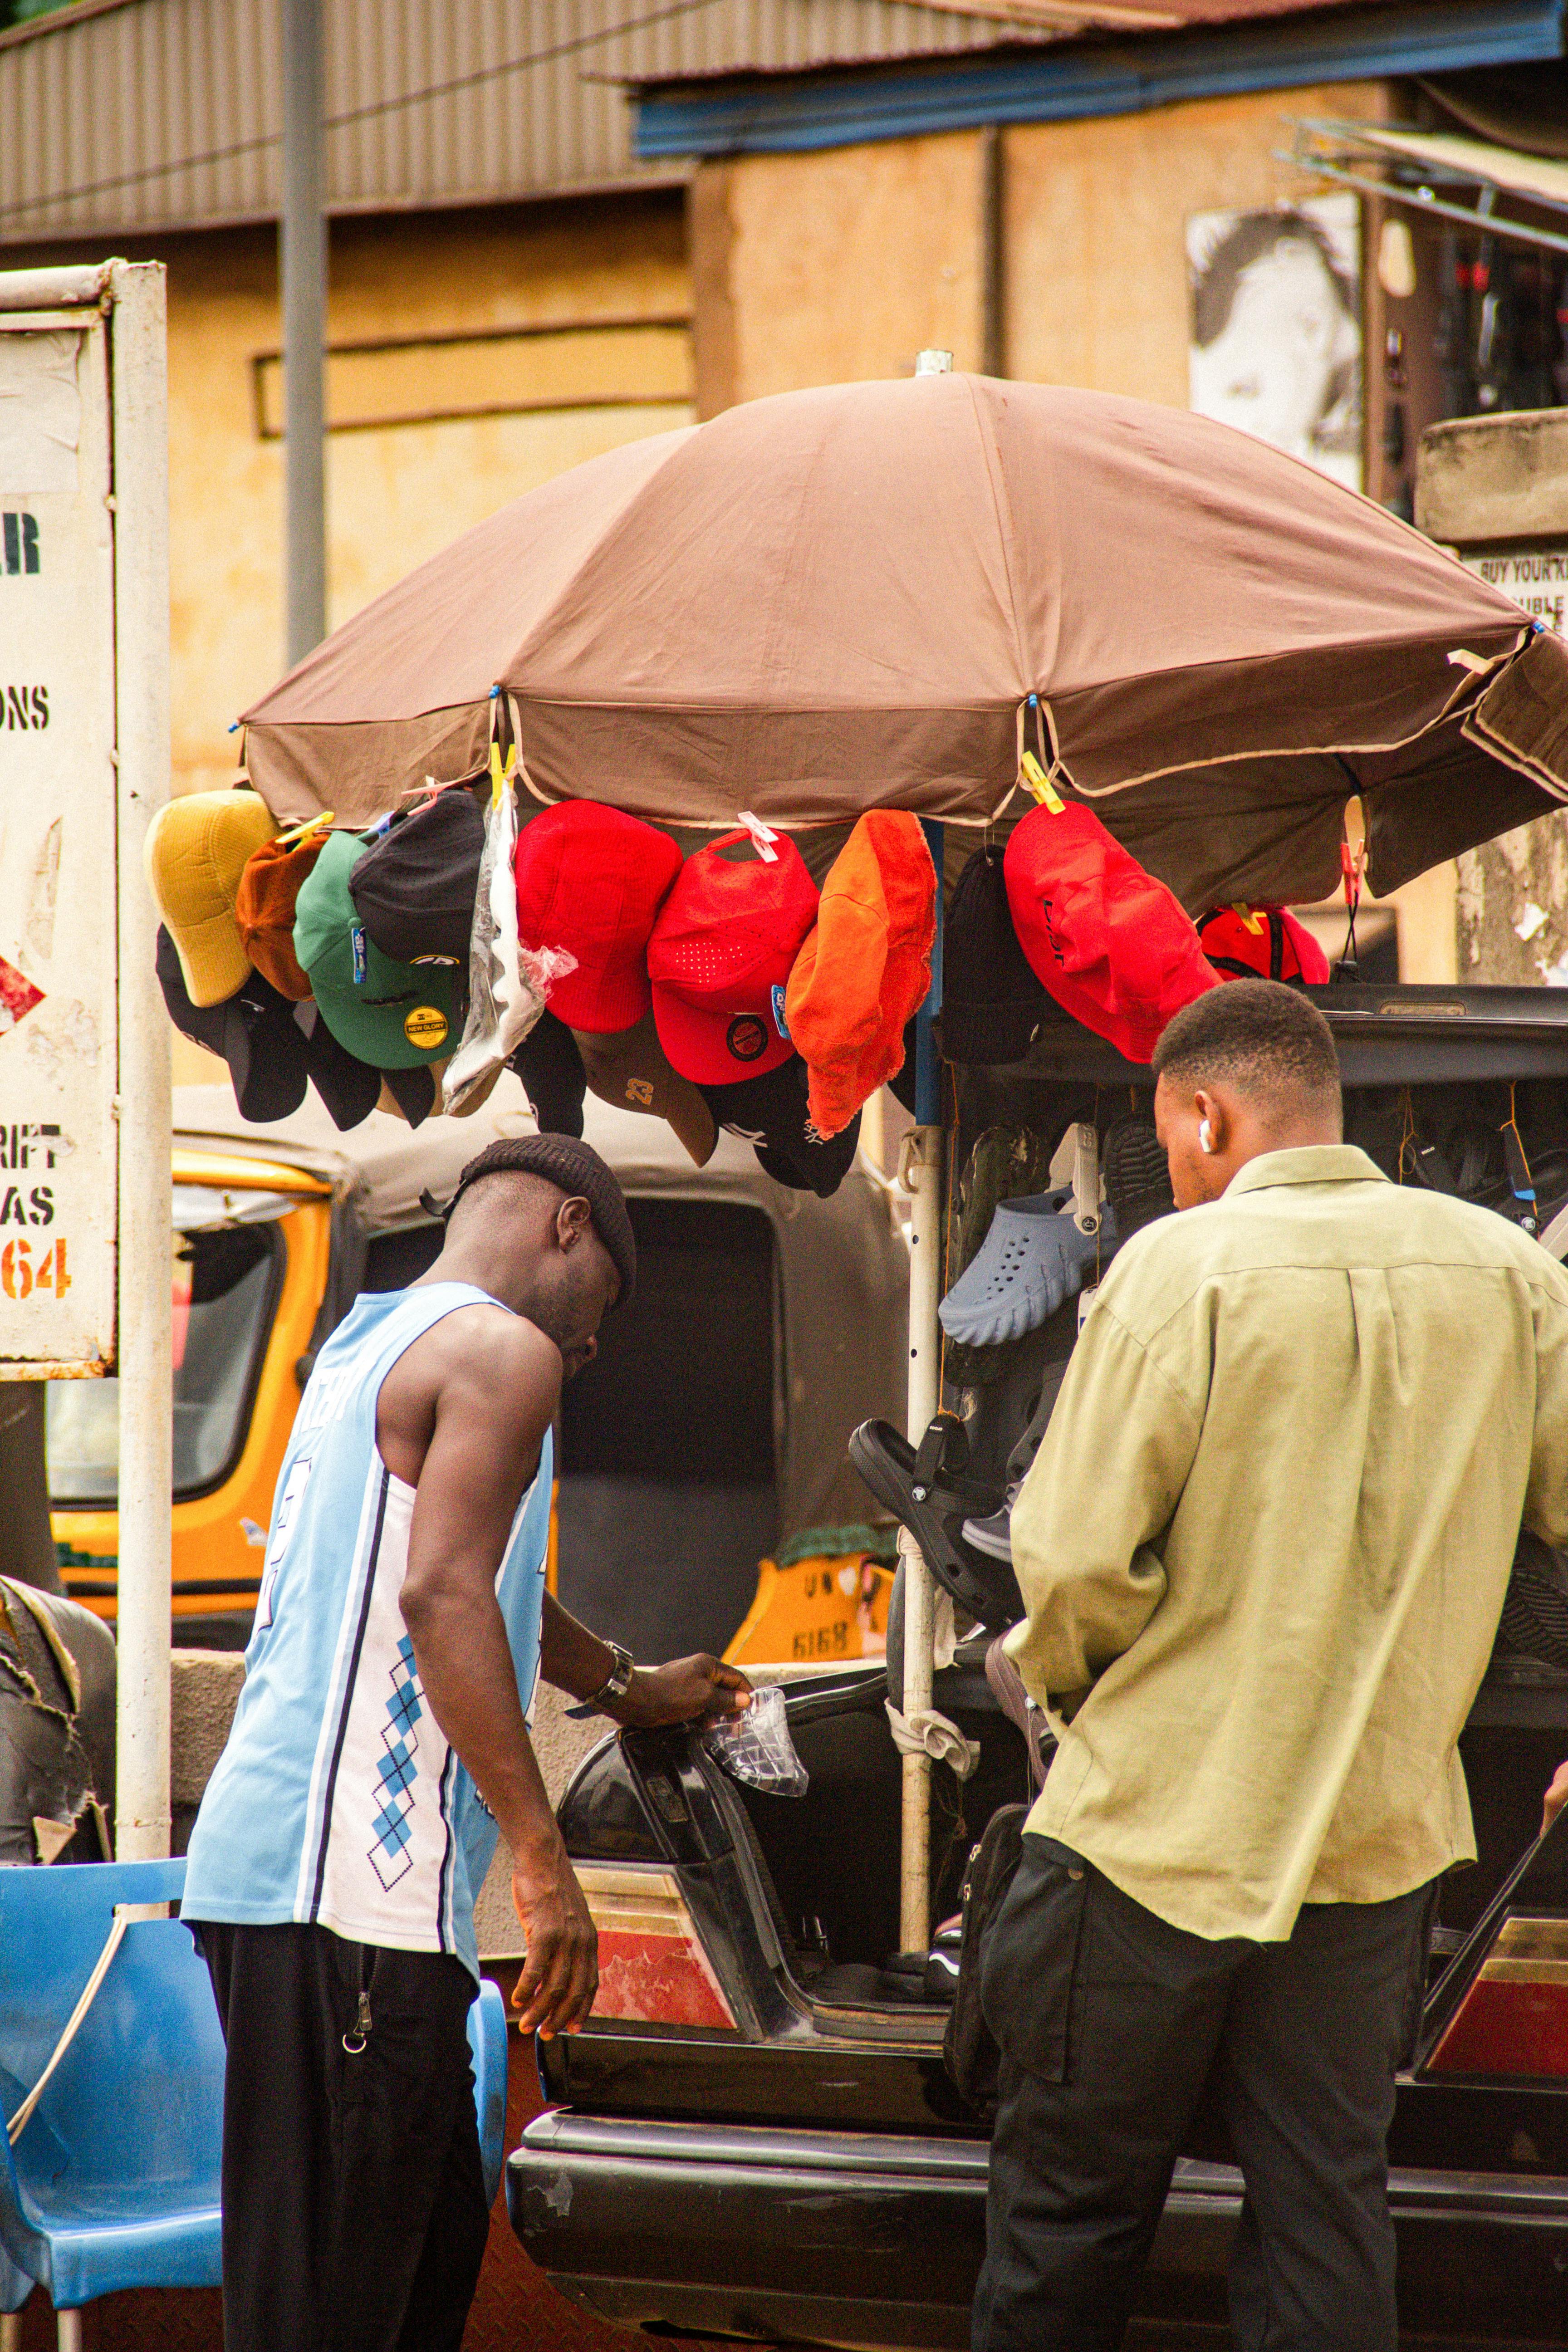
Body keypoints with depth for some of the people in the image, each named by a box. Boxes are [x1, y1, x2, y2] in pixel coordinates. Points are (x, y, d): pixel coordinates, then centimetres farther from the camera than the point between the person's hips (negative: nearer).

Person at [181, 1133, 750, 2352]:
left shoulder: (364, 1349, 25)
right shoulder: (502, 1350, -5)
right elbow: (442, 1595, -20)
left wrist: (630, 1685, 57)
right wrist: (542, 1853, -21)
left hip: (265, 1872, 10)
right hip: (352, 1885, -10)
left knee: (434, 2238, 16)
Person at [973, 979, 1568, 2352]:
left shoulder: (1183, 1268, -12)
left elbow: (1077, 1560, -14)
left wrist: (1057, 1672, 6)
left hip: (1160, 1828, -4)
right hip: (1379, 1835, 4)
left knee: (1071, 2210, 9)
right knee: (1328, 2215, 10)